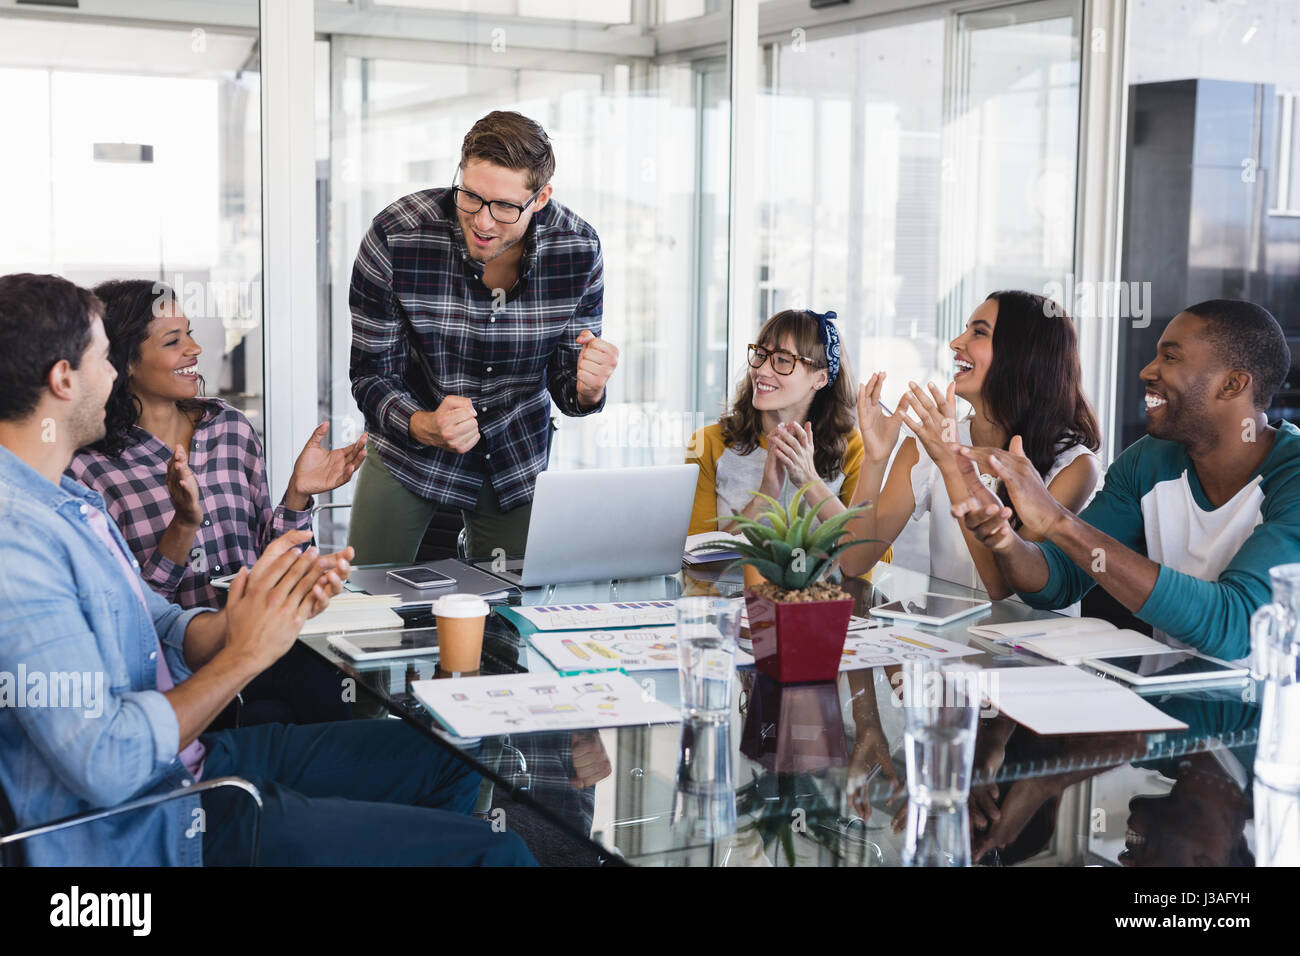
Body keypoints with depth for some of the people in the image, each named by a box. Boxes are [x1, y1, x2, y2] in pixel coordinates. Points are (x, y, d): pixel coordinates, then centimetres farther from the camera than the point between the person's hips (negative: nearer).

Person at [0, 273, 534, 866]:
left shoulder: (69, 499, 8)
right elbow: (105, 764, -29)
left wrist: (278, 611, -9)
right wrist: (245, 654, -20)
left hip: (192, 760, 10)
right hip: (148, 831, -10)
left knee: (449, 760, 17)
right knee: (494, 853, -11)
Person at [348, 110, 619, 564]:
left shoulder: (579, 249, -19)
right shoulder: (396, 237, -25)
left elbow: (567, 385, -7)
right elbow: (371, 374, -17)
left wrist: (587, 389, -32)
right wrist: (426, 427, -37)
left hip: (516, 458, 1)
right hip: (410, 443, -1)